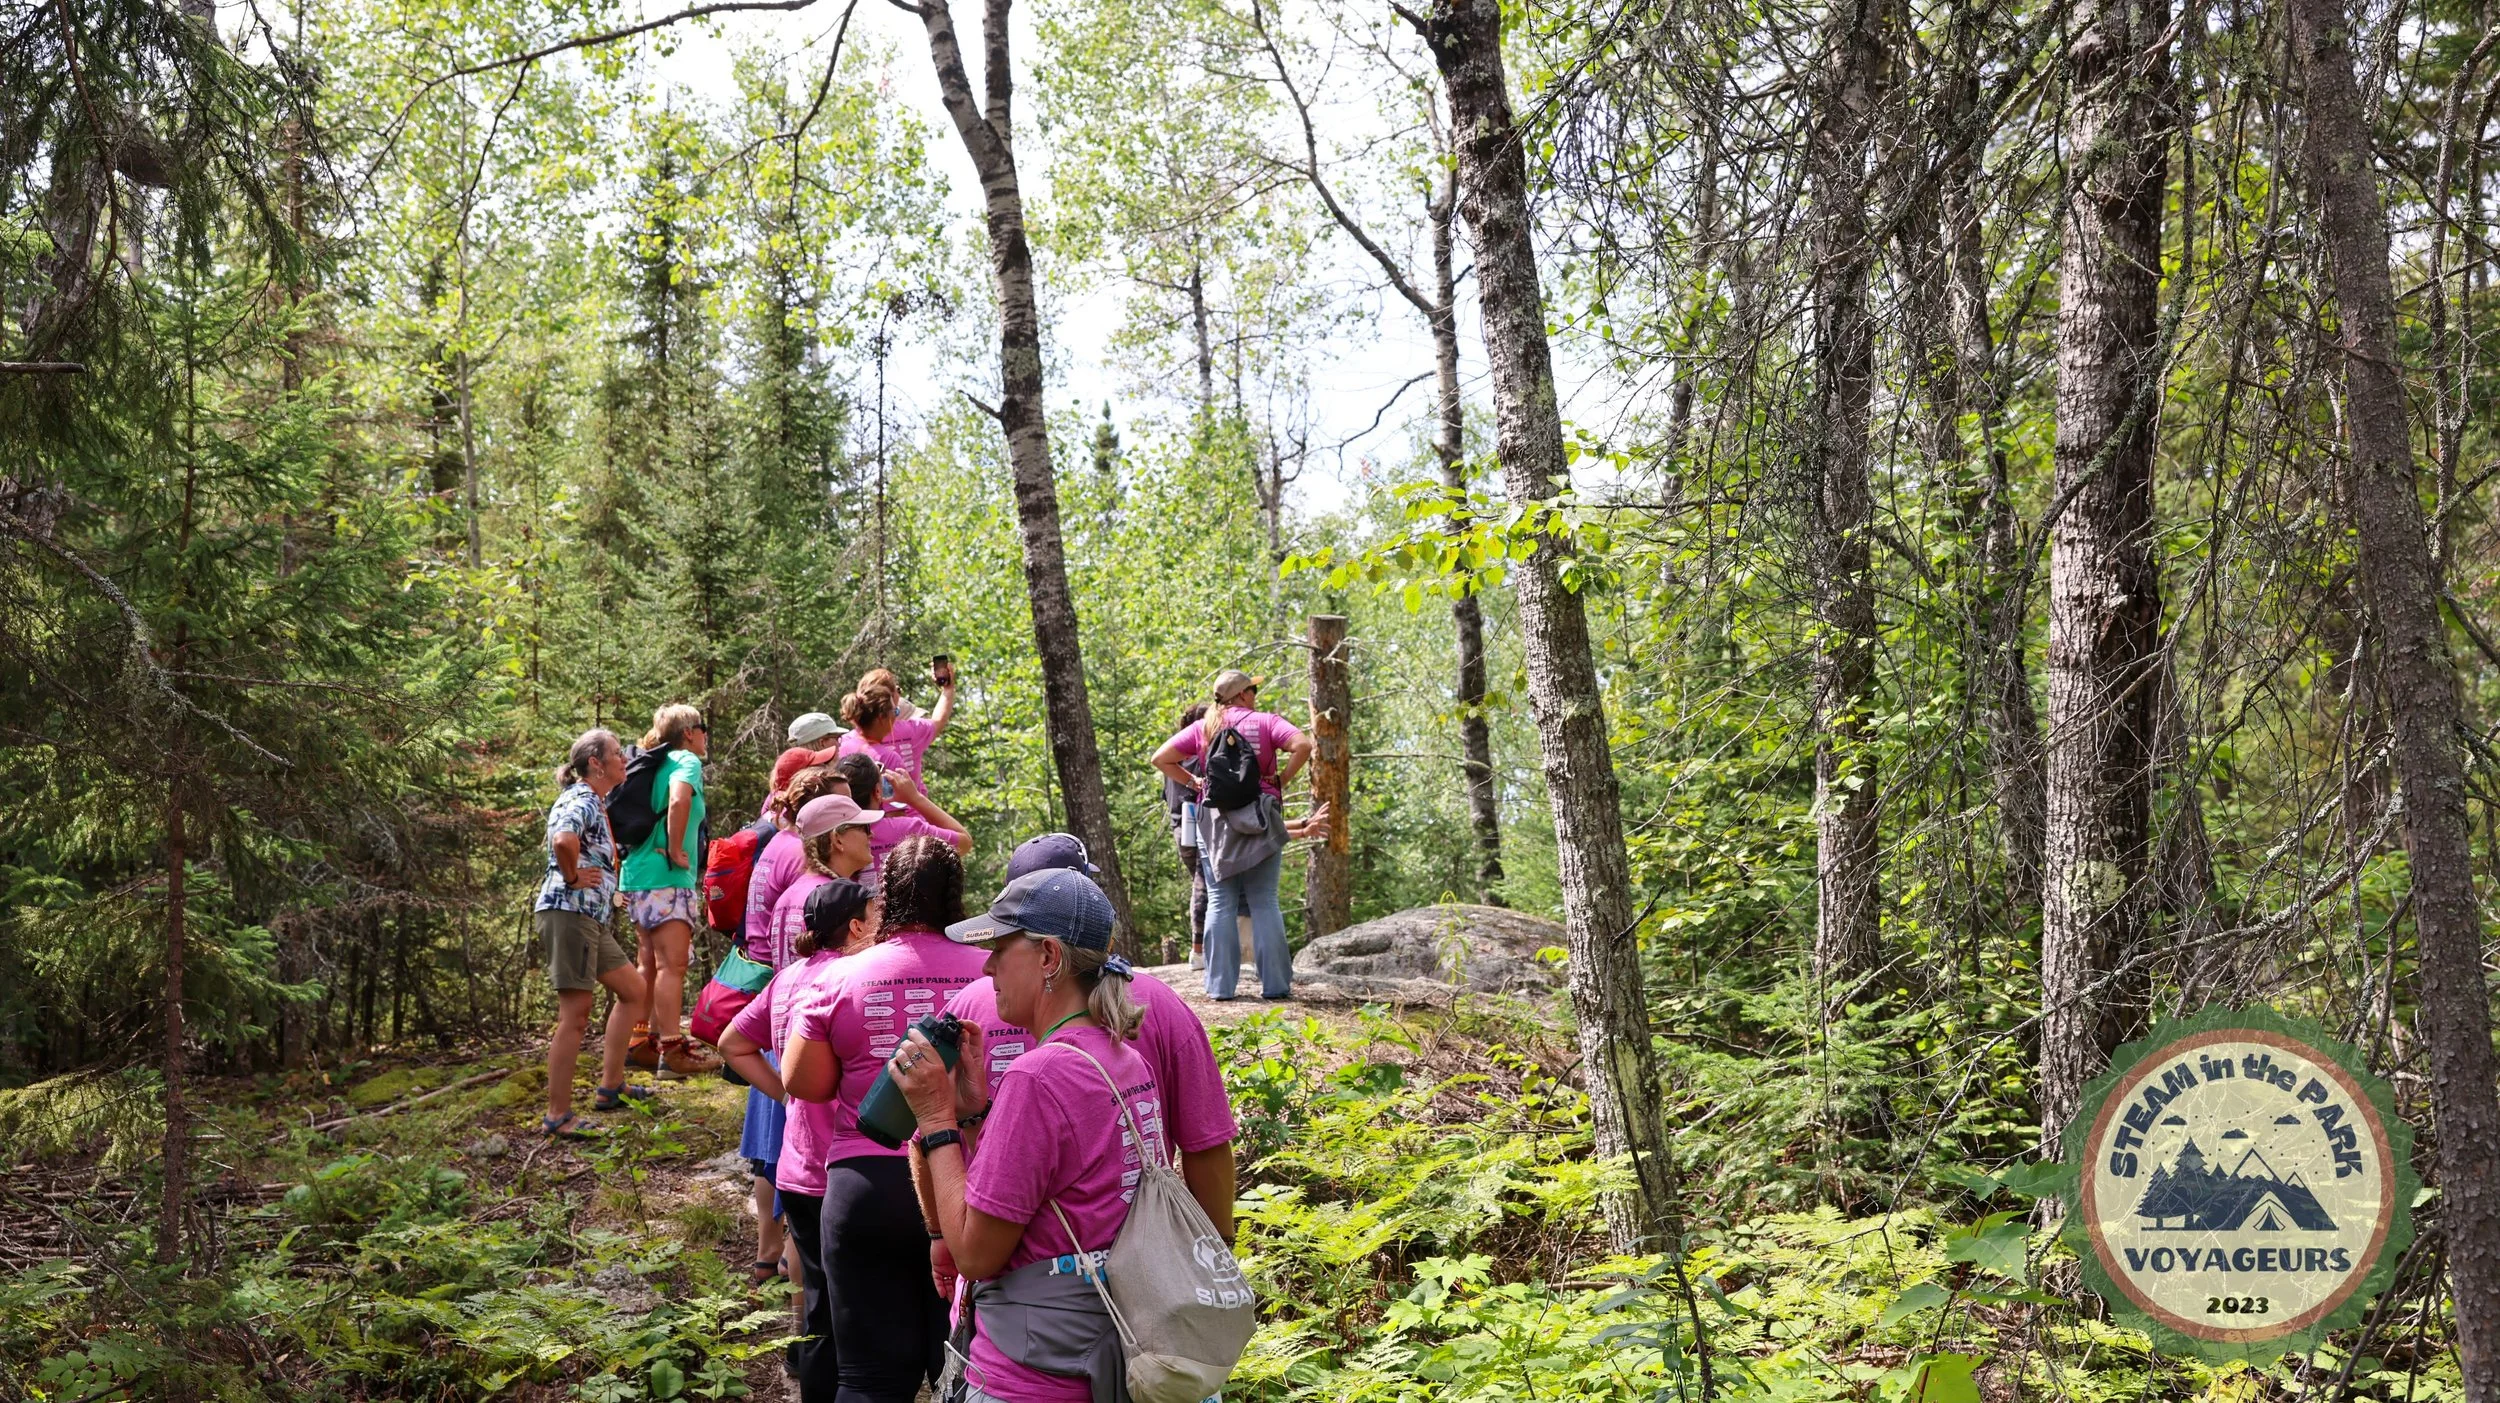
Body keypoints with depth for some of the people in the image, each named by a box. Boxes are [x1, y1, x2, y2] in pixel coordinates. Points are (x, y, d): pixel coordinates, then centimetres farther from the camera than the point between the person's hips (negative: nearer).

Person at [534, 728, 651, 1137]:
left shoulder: (594, 802, 17)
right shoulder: (581, 801, -13)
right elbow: (563, 841, -35)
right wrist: (573, 877, -19)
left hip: (591, 917, 11)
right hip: (569, 912, -11)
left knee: (632, 990, 18)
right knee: (575, 1014, -8)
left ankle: (611, 1087, 23)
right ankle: (558, 1116, -4)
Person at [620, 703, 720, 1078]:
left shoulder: (657, 763, 19)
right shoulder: (687, 761, -7)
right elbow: (679, 800, -29)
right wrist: (676, 851, -20)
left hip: (640, 876, 10)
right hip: (667, 878, -10)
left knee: (650, 965, 15)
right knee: (672, 964, -10)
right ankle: (672, 1051, -13)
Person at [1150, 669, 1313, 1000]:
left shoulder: (1203, 728, 8)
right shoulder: (1265, 722, 2)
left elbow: (1160, 758, 5)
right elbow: (1302, 745, -14)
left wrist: (1192, 782, 9)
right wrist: (1282, 780, -6)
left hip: (1215, 818, 2)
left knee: (1220, 903, 4)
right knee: (1264, 902, 2)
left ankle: (1220, 984, 2)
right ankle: (1275, 983, 2)